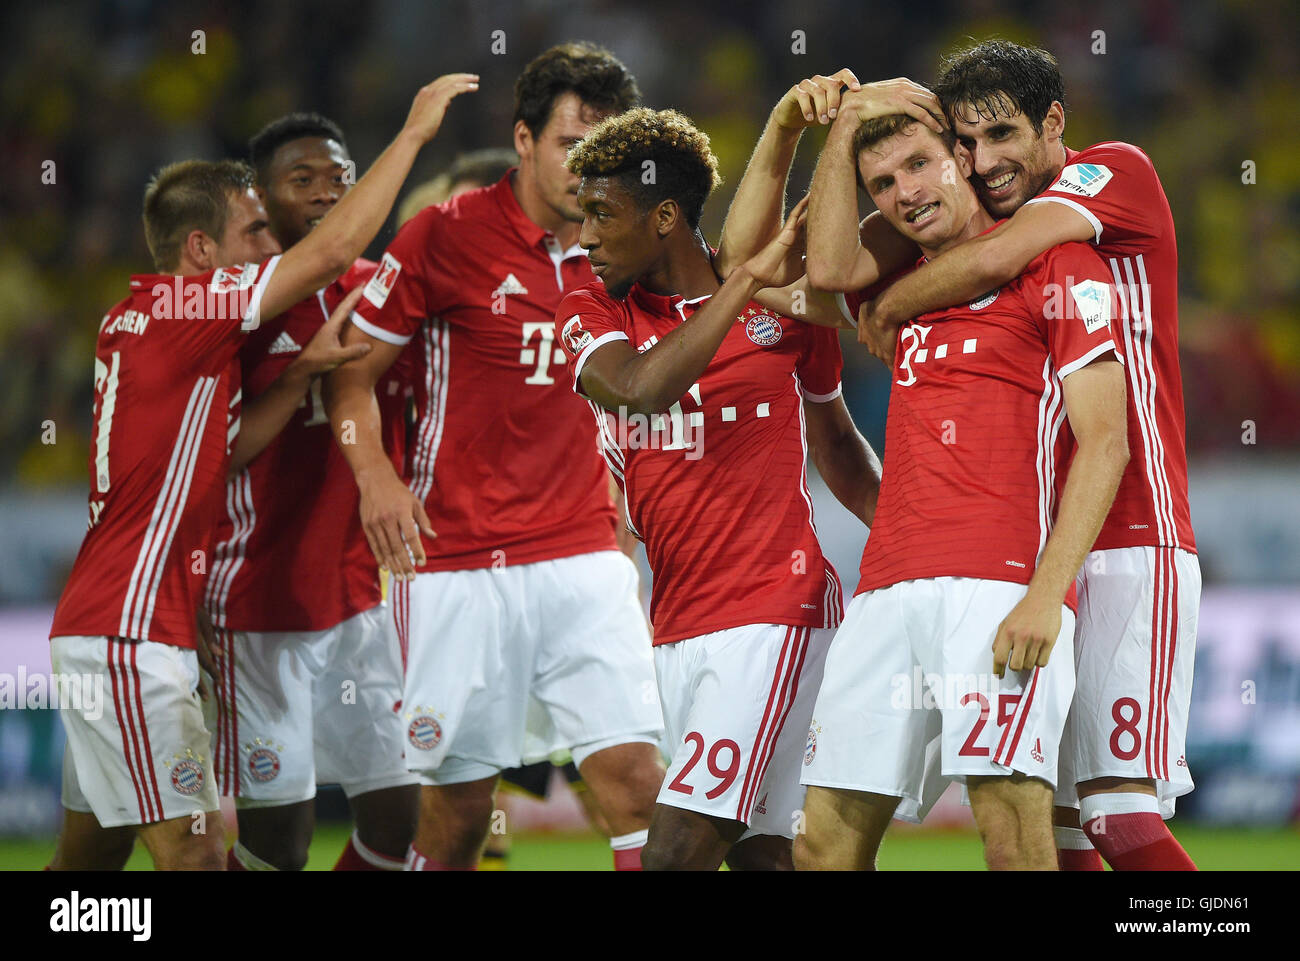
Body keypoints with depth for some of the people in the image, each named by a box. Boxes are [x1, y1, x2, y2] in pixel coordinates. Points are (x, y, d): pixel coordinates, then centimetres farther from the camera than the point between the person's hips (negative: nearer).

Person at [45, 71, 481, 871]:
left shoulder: (136, 319, 15)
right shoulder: (173, 306, -13)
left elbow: (224, 449, 14)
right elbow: (335, 250, -15)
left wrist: (307, 369, 2)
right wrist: (415, 130, -6)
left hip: (97, 632, 10)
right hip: (130, 635, -10)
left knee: (92, 849, 14)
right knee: (196, 851, -11)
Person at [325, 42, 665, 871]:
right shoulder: (447, 234, -4)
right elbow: (353, 372, 0)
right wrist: (375, 475, -15)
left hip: (585, 558, 3)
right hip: (460, 565, -3)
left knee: (636, 775, -10)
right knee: (458, 806, 0)